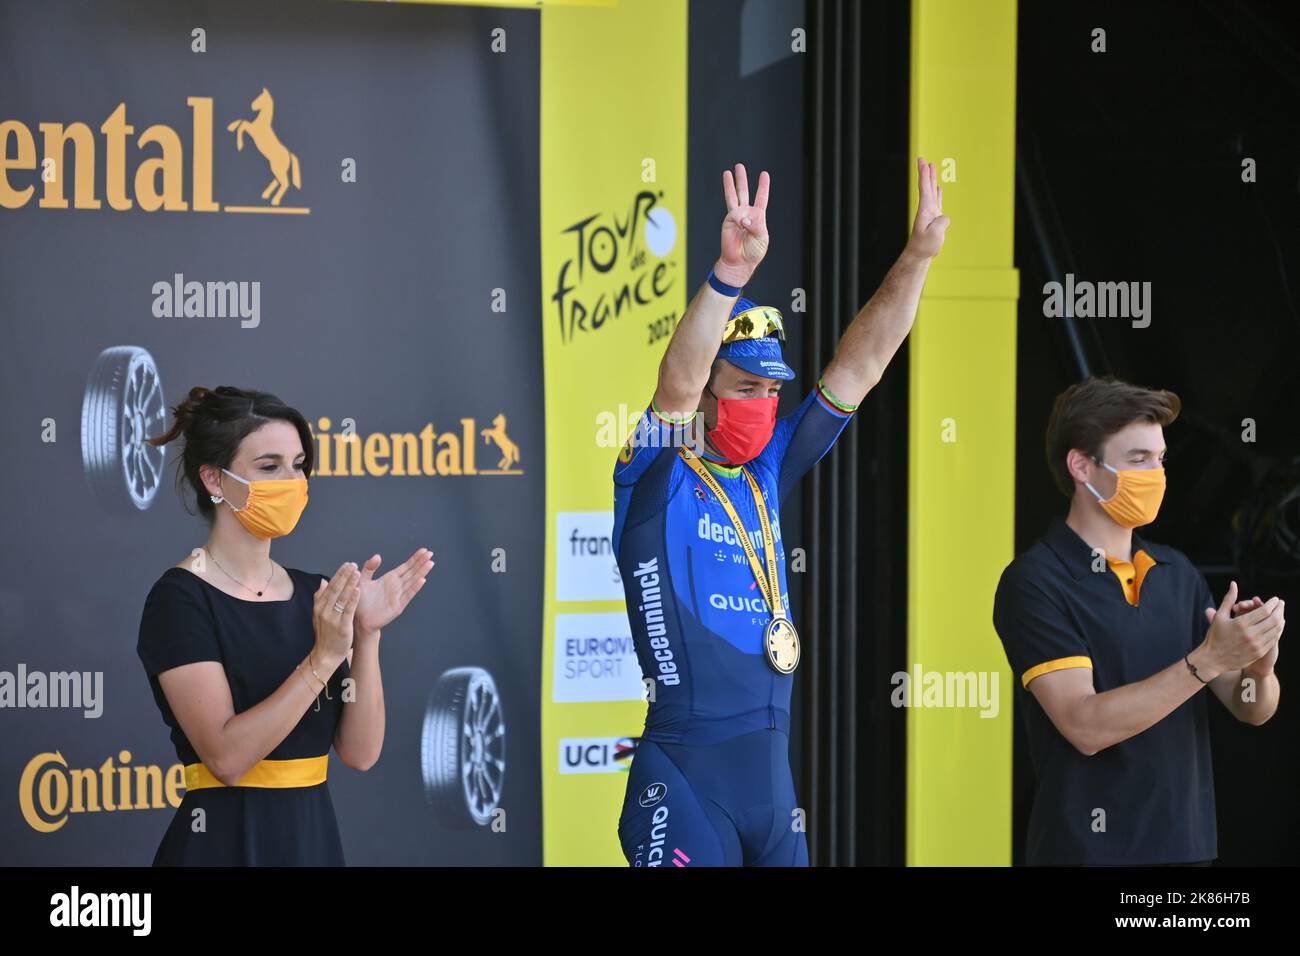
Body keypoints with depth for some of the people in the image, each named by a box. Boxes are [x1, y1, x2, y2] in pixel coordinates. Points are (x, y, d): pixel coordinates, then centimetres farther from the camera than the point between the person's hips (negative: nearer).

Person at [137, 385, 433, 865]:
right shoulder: (181, 598, -11)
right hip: (224, 842, -6)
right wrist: (324, 656, -24)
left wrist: (366, 635, -11)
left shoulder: (313, 593, 6)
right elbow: (227, 756, -19)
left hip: (315, 838, 6)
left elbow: (360, 751, 0)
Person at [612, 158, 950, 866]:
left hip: (771, 772, 7)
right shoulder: (657, 480, -5)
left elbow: (858, 366, 11)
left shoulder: (765, 476, 12)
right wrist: (730, 271, -37)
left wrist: (917, 257, 3)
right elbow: (677, 382, -24)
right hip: (685, 773, -7)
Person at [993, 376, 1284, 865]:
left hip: (1187, 843, 6)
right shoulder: (1033, 582, -11)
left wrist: (1258, 666, -14)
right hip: (1089, 849, -5)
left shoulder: (1177, 572, 6)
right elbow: (1086, 726, -20)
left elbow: (1252, 709, 8)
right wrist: (1208, 660, -24)